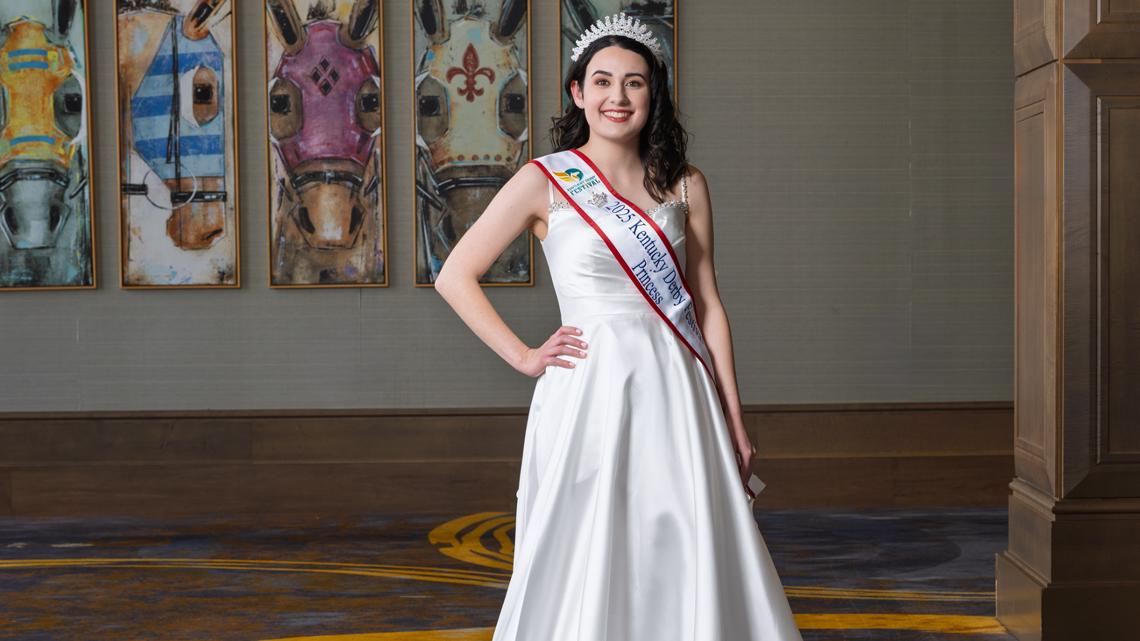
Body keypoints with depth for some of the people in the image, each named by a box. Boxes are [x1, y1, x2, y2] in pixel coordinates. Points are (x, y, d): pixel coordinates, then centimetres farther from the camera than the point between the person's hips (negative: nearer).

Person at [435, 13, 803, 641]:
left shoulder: (685, 185, 8)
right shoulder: (545, 181, -1)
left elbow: (707, 305, 9)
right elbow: (455, 277, 1)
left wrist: (734, 422, 6)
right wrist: (524, 356, -4)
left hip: (676, 394, 3)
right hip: (591, 393, -3)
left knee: (688, 566, 4)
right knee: (588, 565, 4)